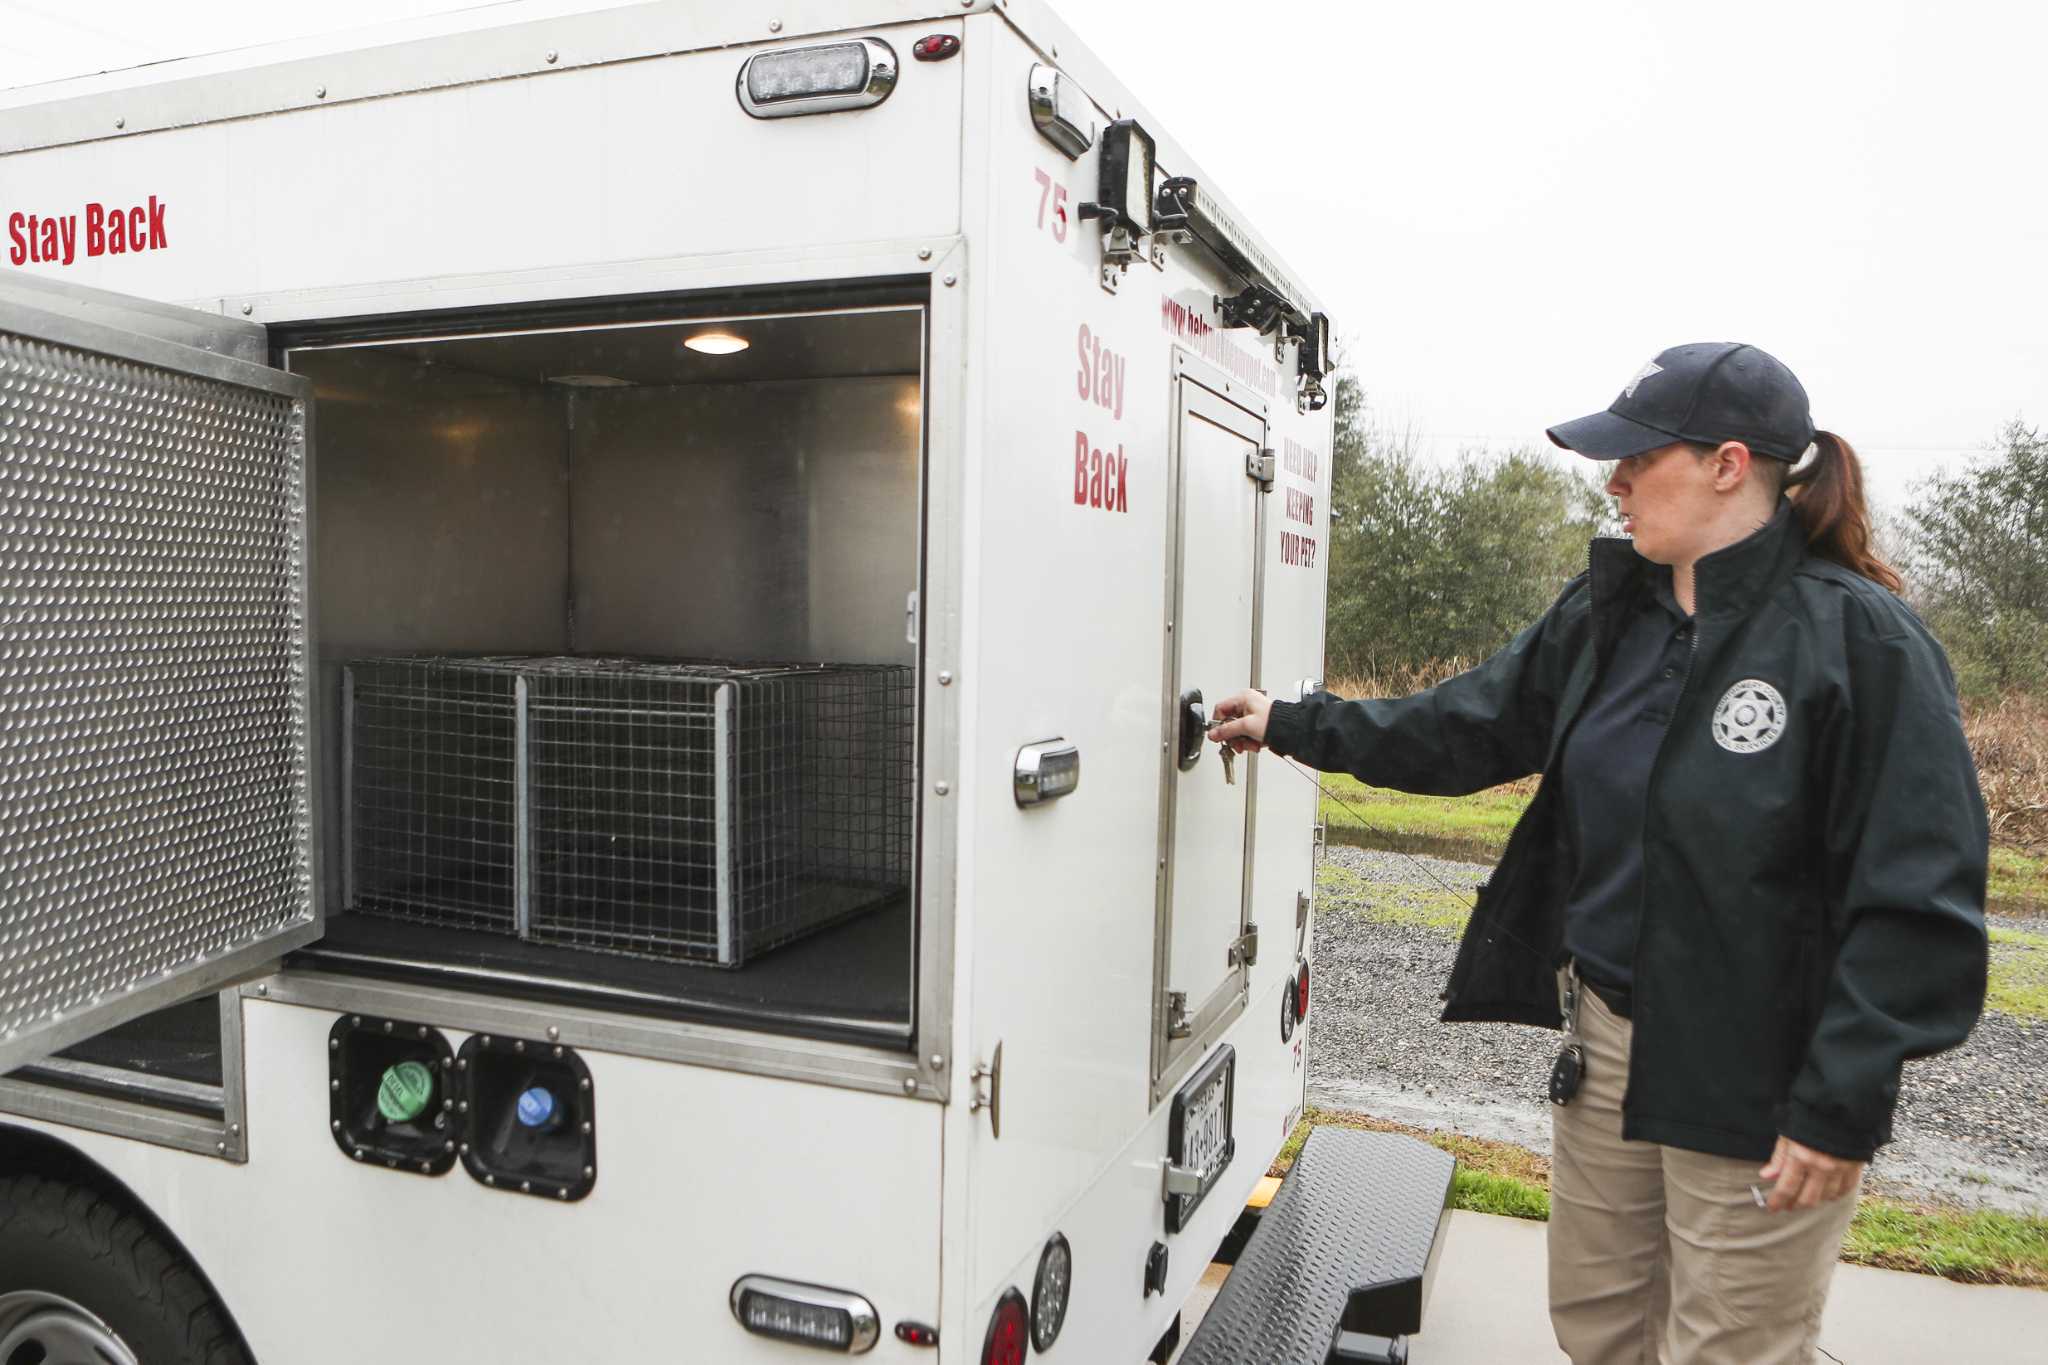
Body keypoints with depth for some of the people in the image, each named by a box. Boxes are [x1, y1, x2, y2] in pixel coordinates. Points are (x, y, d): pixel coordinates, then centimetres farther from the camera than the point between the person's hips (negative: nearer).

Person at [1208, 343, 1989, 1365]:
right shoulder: (1606, 612, 3)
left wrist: (1842, 1107, -19)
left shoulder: (1857, 638, -17)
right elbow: (1471, 726, 11)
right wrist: (1295, 725, 11)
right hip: (1605, 1042, 7)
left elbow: (1917, 902, -18)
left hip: (1754, 1086, -6)